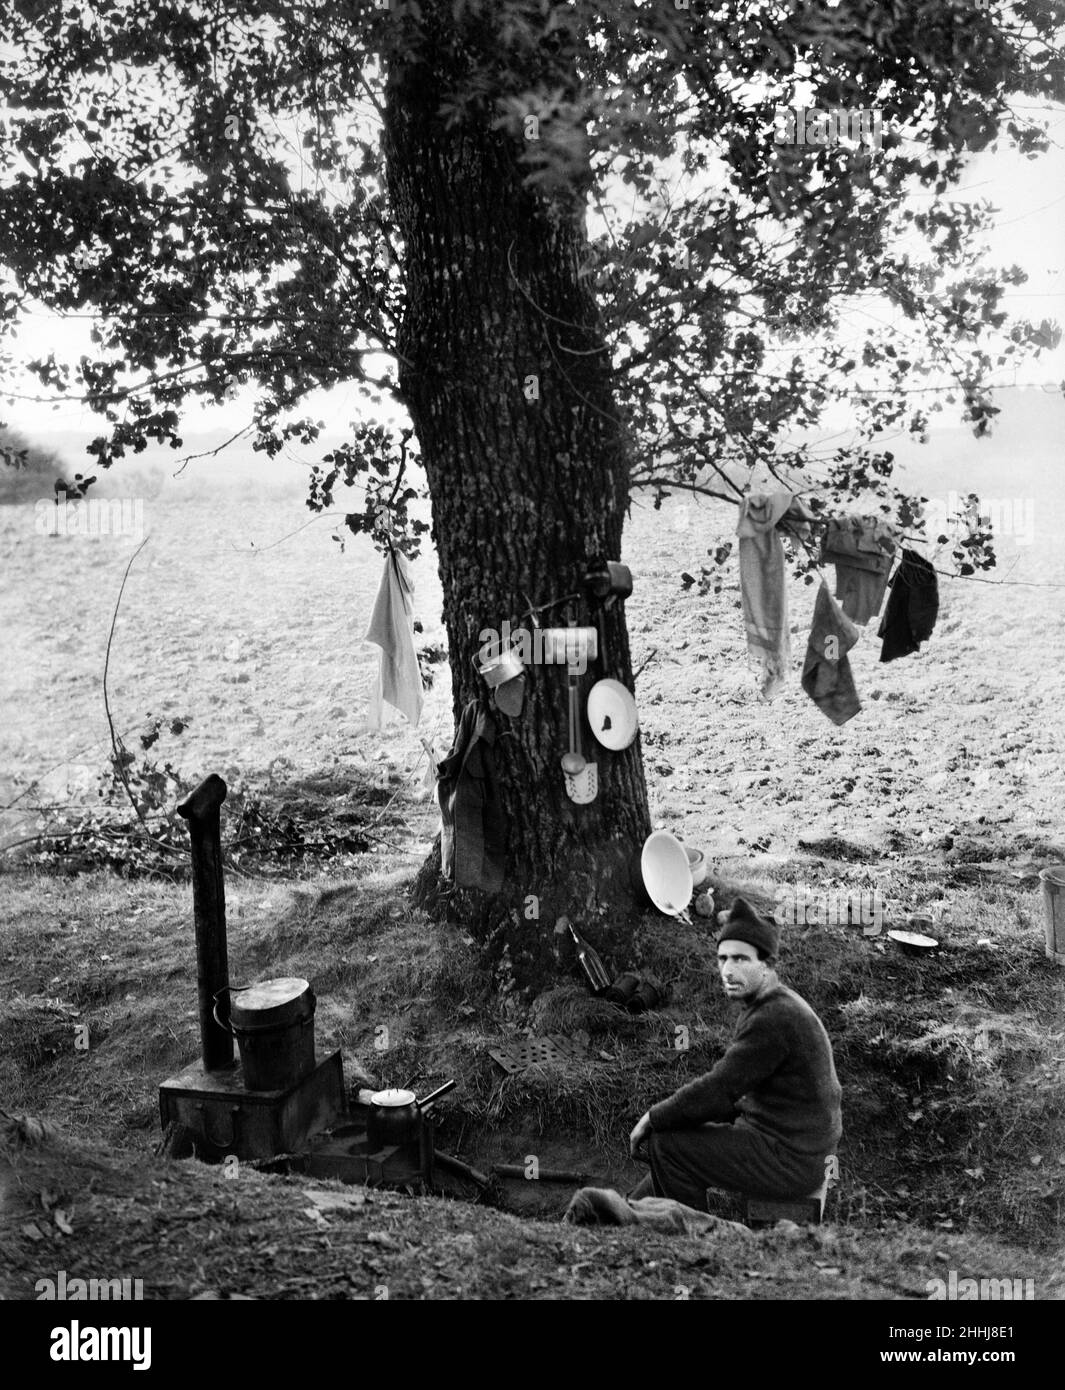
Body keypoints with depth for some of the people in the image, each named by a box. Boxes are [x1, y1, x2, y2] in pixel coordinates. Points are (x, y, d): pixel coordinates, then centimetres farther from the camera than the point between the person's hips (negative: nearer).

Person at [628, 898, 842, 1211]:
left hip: (789, 1159, -10)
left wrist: (653, 1118, -9)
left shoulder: (774, 1019, -22)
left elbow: (718, 1089, -22)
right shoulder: (775, 1007, 10)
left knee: (666, 1145, -10)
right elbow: (731, 1089, 16)